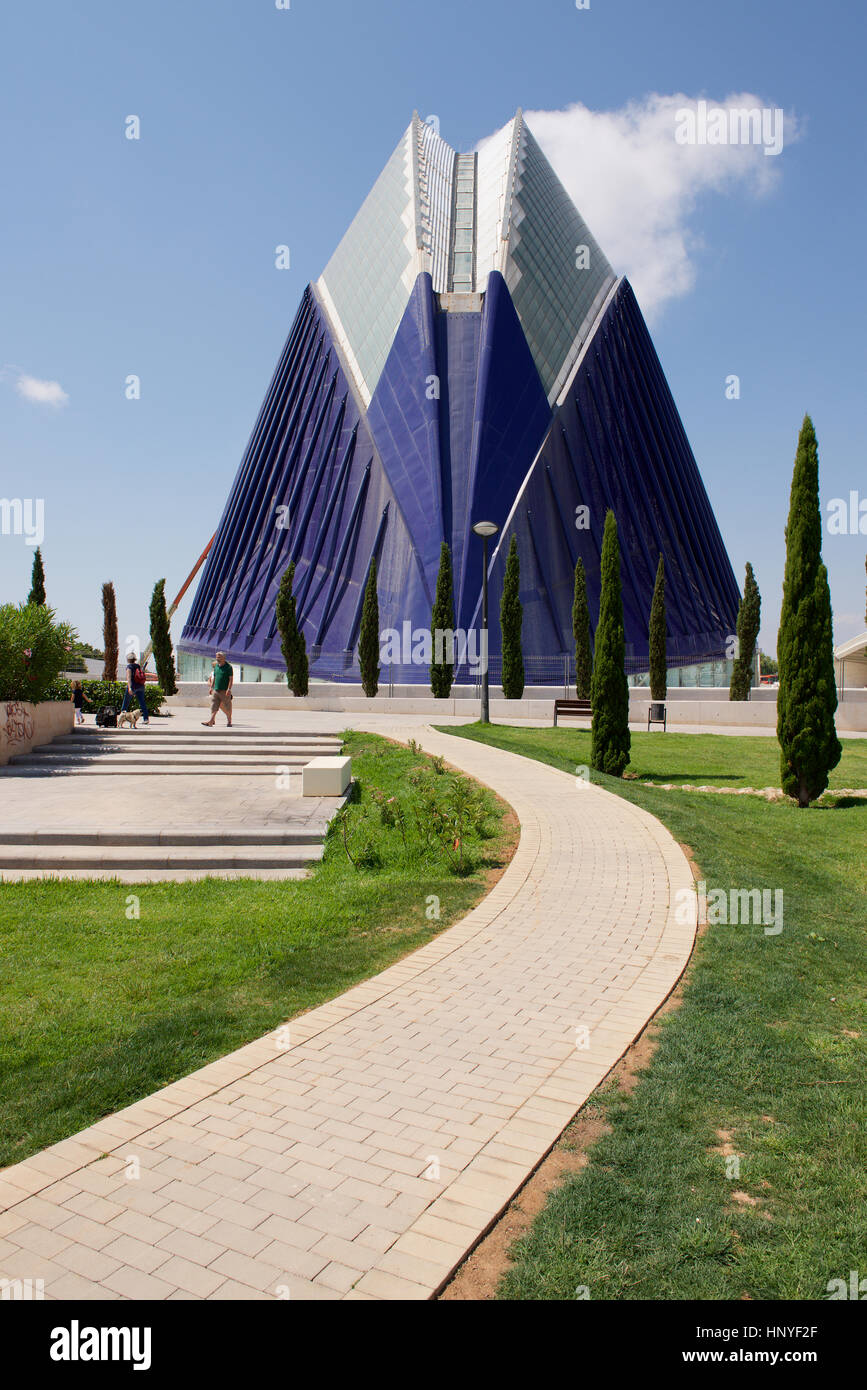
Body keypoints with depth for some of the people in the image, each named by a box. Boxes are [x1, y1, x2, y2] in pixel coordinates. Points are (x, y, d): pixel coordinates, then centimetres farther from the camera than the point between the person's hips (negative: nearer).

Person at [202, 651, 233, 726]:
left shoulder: (228, 667, -6)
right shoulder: (216, 666, 13)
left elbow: (231, 679, -10)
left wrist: (229, 689, -19)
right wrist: (211, 687, 15)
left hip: (225, 691, -6)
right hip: (216, 690, 6)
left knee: (227, 707, 4)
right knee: (214, 706, -3)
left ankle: (229, 721, 18)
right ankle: (211, 722, -8)